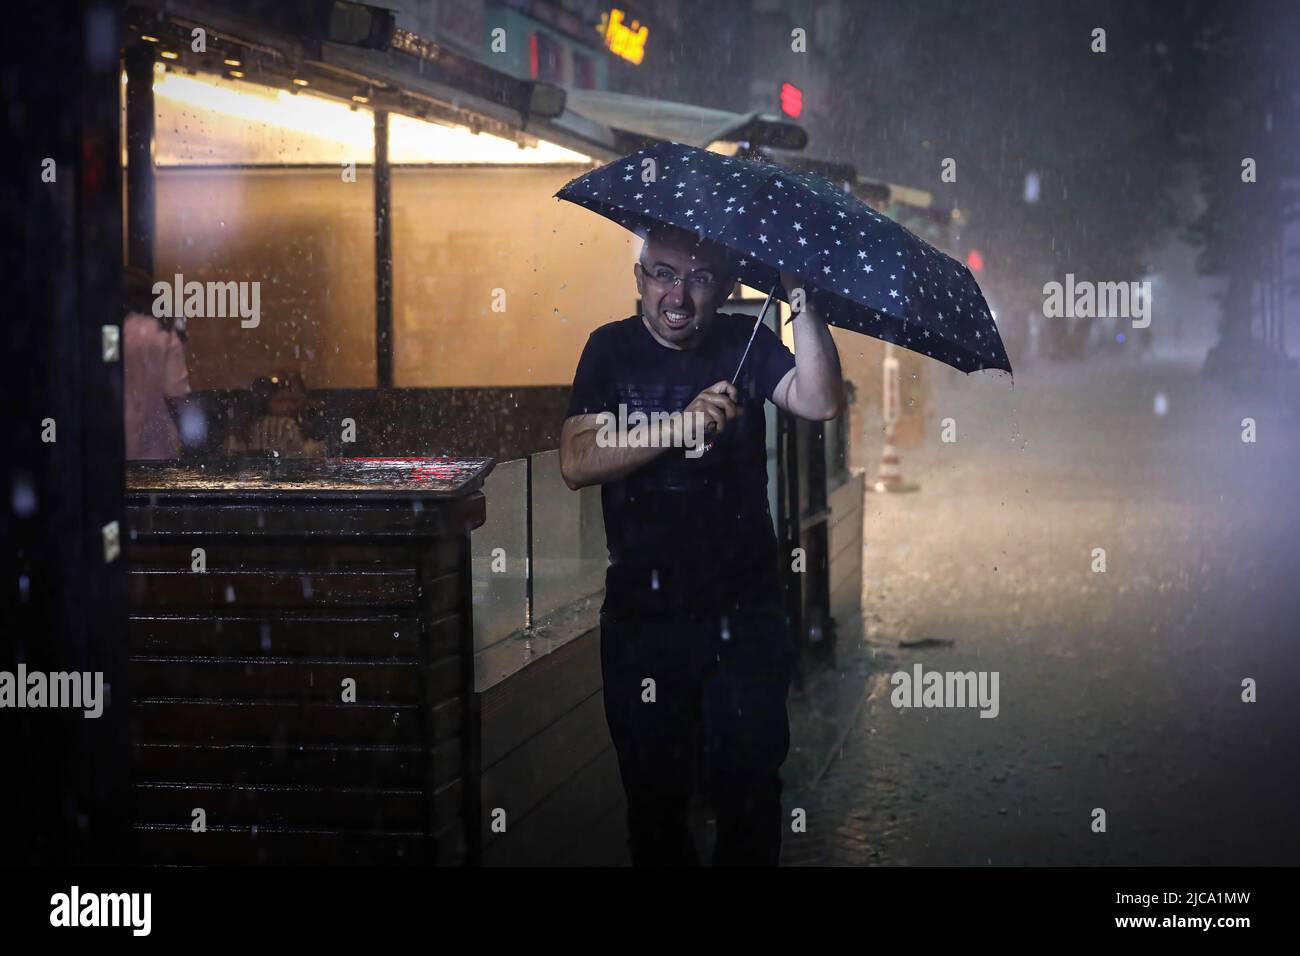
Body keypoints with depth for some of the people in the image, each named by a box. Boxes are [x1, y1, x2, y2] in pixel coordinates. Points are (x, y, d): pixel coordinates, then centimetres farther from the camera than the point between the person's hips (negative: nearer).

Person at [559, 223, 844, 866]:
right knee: (655, 794, 11)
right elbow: (576, 464, -15)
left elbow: (820, 403, -16)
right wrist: (680, 427, -25)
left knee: (750, 792, 7)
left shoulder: (745, 343, 2)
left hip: (745, 613, 1)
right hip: (644, 614, 0)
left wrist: (799, 296, -22)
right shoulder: (613, 350, -1)